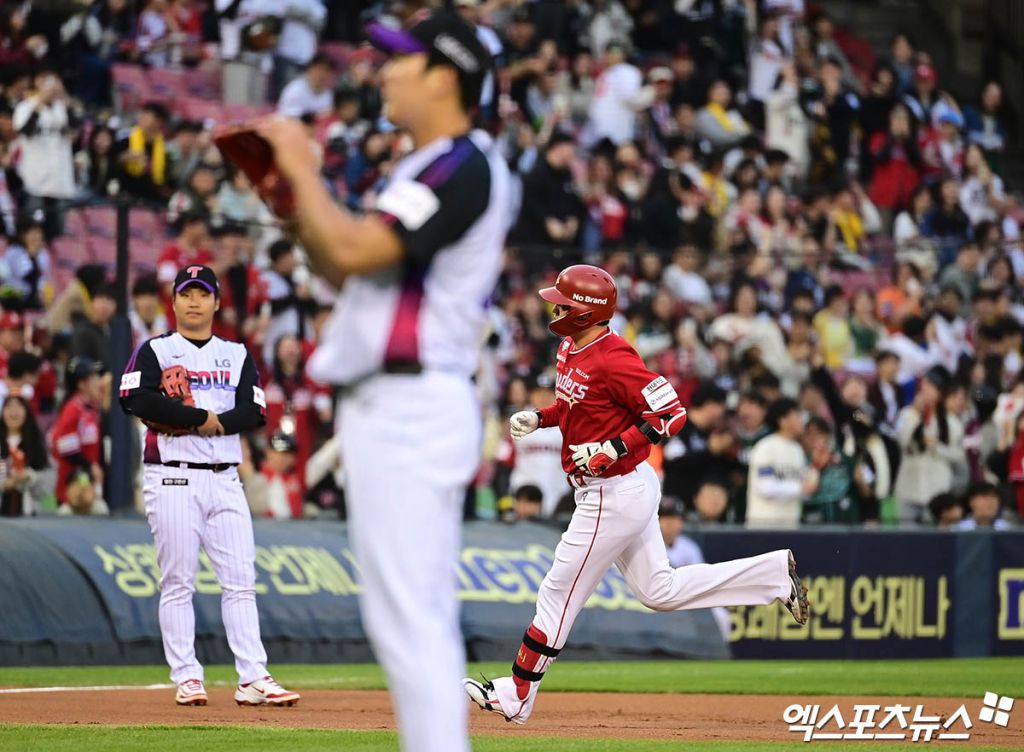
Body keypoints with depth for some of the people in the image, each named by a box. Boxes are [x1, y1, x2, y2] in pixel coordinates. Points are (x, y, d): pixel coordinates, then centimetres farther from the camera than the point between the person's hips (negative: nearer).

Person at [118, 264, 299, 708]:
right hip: (172, 479, -3)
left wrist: (214, 423, -13)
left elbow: (255, 411, 4)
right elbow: (135, 399, -13)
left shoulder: (237, 355, 16)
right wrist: (201, 417, -14)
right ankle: (186, 678, -1)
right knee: (178, 582, -4)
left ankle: (253, 679, -5)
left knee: (240, 580, -2)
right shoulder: (154, 351, 5)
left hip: (224, 478, 3)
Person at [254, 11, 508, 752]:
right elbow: (344, 267, 23)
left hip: (408, 407, -11)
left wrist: (303, 170, -7)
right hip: (394, 406, 11)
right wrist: (288, 196, 12)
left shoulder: (463, 166, -13)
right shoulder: (428, 169, 19)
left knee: (406, 614, -13)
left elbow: (355, 250, -21)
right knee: (421, 620, 12)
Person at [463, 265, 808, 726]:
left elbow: (672, 413, -24)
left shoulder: (612, 360, -23)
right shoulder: (570, 349, 7)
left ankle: (516, 696, 8)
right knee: (660, 591, 16)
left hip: (616, 493, -11)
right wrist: (538, 418, 7)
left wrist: (616, 447, -29)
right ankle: (776, 574, 18)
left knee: (559, 594, -1)